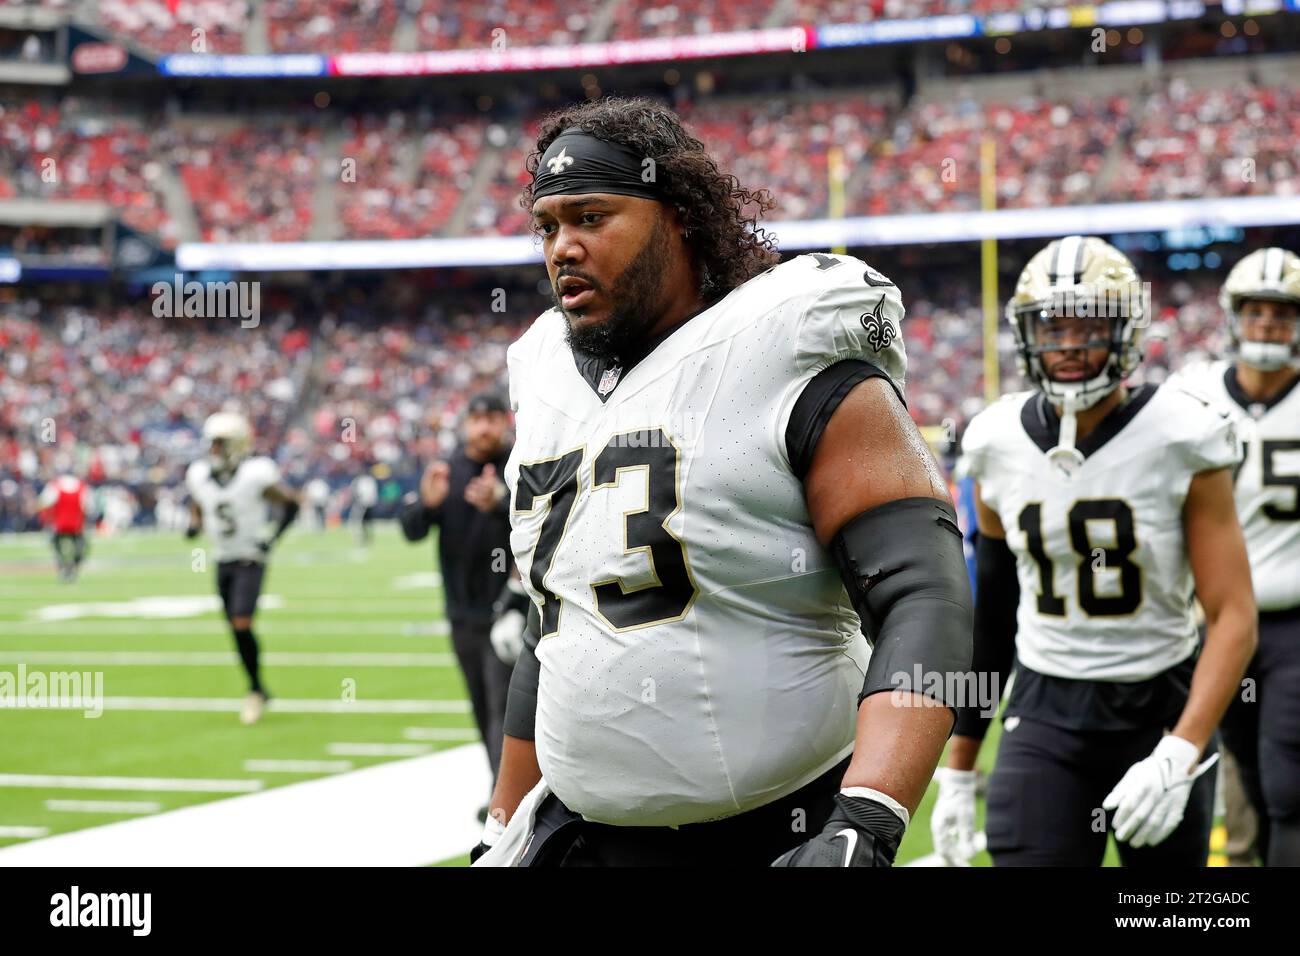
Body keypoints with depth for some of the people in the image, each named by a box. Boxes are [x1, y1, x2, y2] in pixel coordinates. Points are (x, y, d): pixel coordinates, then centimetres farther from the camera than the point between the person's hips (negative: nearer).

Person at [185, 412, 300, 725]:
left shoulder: (256, 476, -19)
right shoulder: (199, 475, -3)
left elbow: (291, 503, -7)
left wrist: (273, 540, -14)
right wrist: (194, 526, -6)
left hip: (250, 560, -5)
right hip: (223, 560, 5)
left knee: (242, 624, -17)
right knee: (236, 629, 8)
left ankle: (256, 689, 0)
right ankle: (258, 691, 23)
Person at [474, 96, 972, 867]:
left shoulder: (796, 370, -10)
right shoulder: (556, 384, 11)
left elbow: (925, 608, -19)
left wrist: (863, 831, -31)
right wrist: (503, 836, 20)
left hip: (780, 836, -6)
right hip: (584, 833, 6)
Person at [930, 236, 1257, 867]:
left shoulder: (1181, 441, -10)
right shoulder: (999, 445, 1)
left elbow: (1234, 617, -13)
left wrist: (1179, 755, -25)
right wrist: (958, 768, 13)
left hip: (1162, 712, -2)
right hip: (1045, 717, 2)